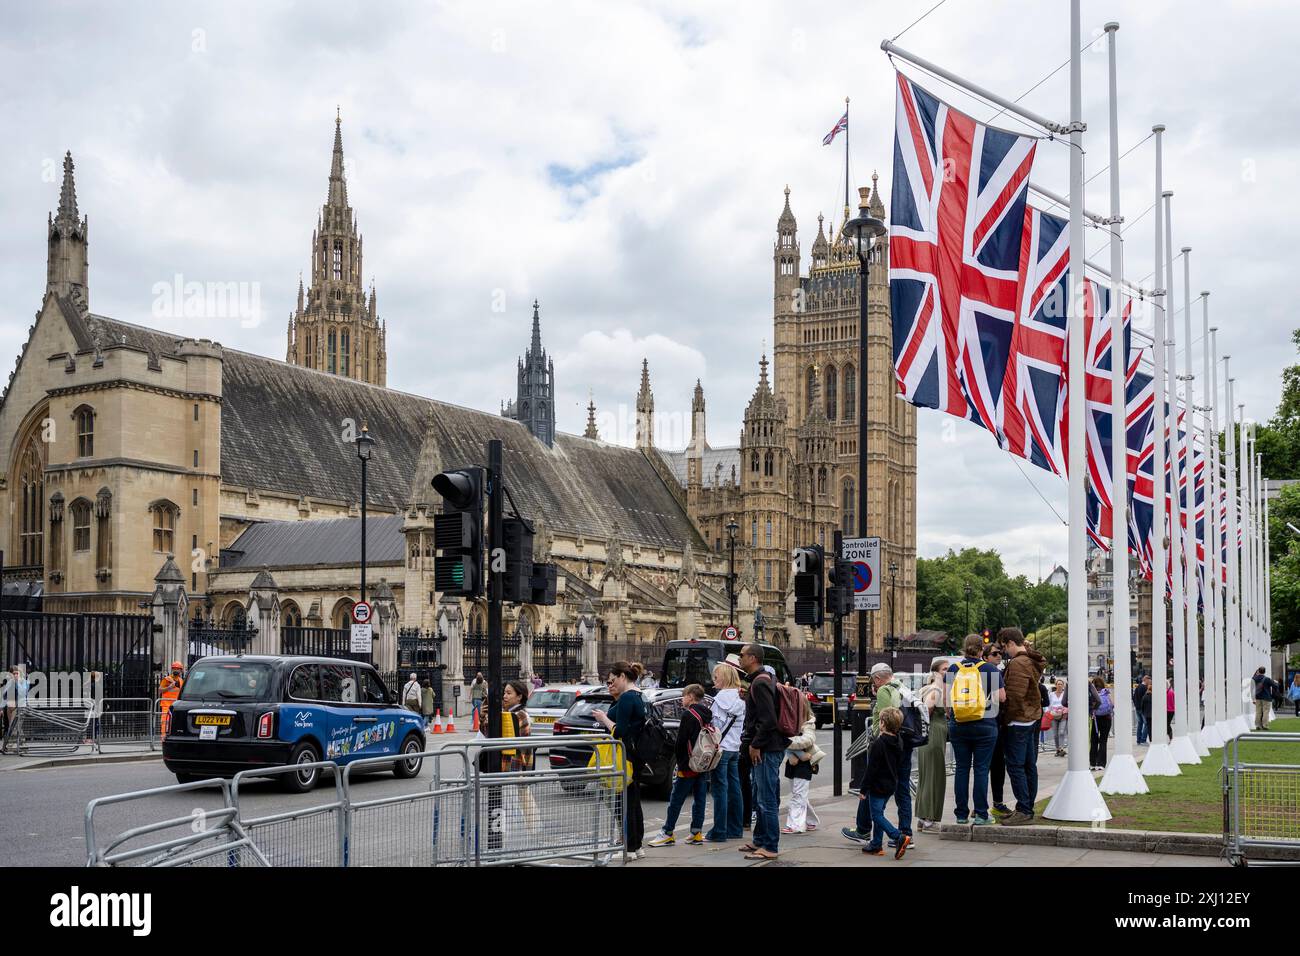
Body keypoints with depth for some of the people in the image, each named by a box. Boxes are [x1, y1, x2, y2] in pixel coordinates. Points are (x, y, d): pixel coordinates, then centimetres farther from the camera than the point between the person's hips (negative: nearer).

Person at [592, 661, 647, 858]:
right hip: (635, 756, 10)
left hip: (625, 758, -10)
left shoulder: (627, 698, -17)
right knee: (633, 800, 15)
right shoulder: (638, 697, 14)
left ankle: (629, 848, -2)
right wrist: (615, 695, 12)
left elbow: (619, 731, -21)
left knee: (624, 802, -5)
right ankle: (637, 845, 22)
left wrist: (604, 719, -6)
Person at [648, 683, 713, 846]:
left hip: (689, 765, -8)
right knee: (699, 798, 9)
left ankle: (667, 833, 0)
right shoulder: (707, 715, 11)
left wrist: (679, 760, -2)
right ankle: (697, 833, 10)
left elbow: (681, 741, -14)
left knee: (676, 799, -2)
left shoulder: (688, 715, -12)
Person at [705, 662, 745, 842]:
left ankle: (719, 832, -4)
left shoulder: (721, 697, -13)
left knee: (720, 790, -5)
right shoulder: (740, 698, 11)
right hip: (735, 748, 8)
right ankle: (735, 829, 18)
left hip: (721, 748, -8)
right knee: (734, 789, 12)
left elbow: (715, 724, -15)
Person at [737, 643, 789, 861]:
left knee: (767, 801, -6)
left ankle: (770, 847, -3)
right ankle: (760, 841, 28)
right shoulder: (763, 680, 16)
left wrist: (755, 745, -16)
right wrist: (750, 741, 19)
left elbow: (768, 720, -23)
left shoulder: (760, 683, -16)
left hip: (766, 750, -11)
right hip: (763, 748, 11)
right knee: (759, 799, 18)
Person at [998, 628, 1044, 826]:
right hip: (1034, 718, 10)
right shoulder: (1033, 662, 13)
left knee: (1015, 766, -8)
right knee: (1029, 765, 12)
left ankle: (1024, 811, -10)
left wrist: (1007, 714, -9)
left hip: (1020, 720, -10)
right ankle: (1028, 808, 17)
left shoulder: (1017, 663, -17)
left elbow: (1015, 695, -23)